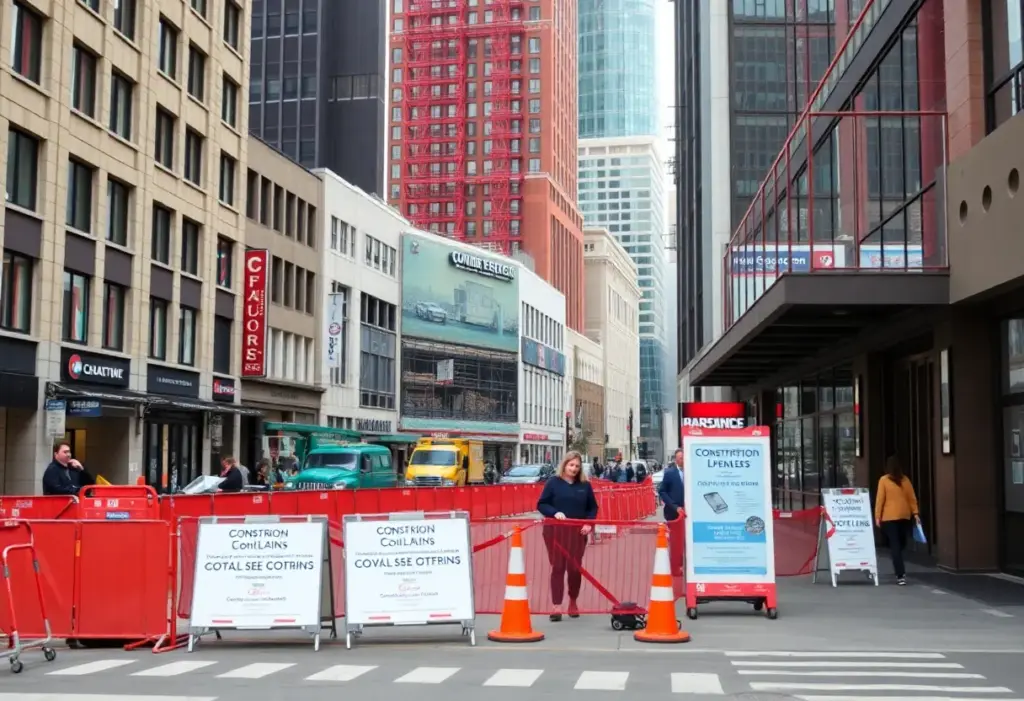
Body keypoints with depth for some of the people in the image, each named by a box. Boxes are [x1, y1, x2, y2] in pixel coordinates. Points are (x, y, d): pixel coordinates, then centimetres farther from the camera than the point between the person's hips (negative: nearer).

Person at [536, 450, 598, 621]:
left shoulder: (585, 485, 6)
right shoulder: (553, 482, -1)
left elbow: (593, 508, 12)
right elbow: (541, 504, -1)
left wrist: (589, 523, -4)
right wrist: (555, 513, -18)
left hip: (577, 531, 2)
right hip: (555, 530, -2)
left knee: (575, 568, 5)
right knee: (558, 567, -3)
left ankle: (573, 603, 25)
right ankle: (557, 607, -2)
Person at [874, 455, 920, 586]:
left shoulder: (884, 480, -5)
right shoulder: (905, 479, 5)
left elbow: (880, 499, -6)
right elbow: (912, 497, 4)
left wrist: (877, 516, -3)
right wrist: (915, 513, 8)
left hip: (889, 517, -4)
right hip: (905, 516, 4)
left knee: (895, 546, -5)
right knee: (901, 545, 16)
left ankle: (901, 575, -13)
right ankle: (901, 572, 21)